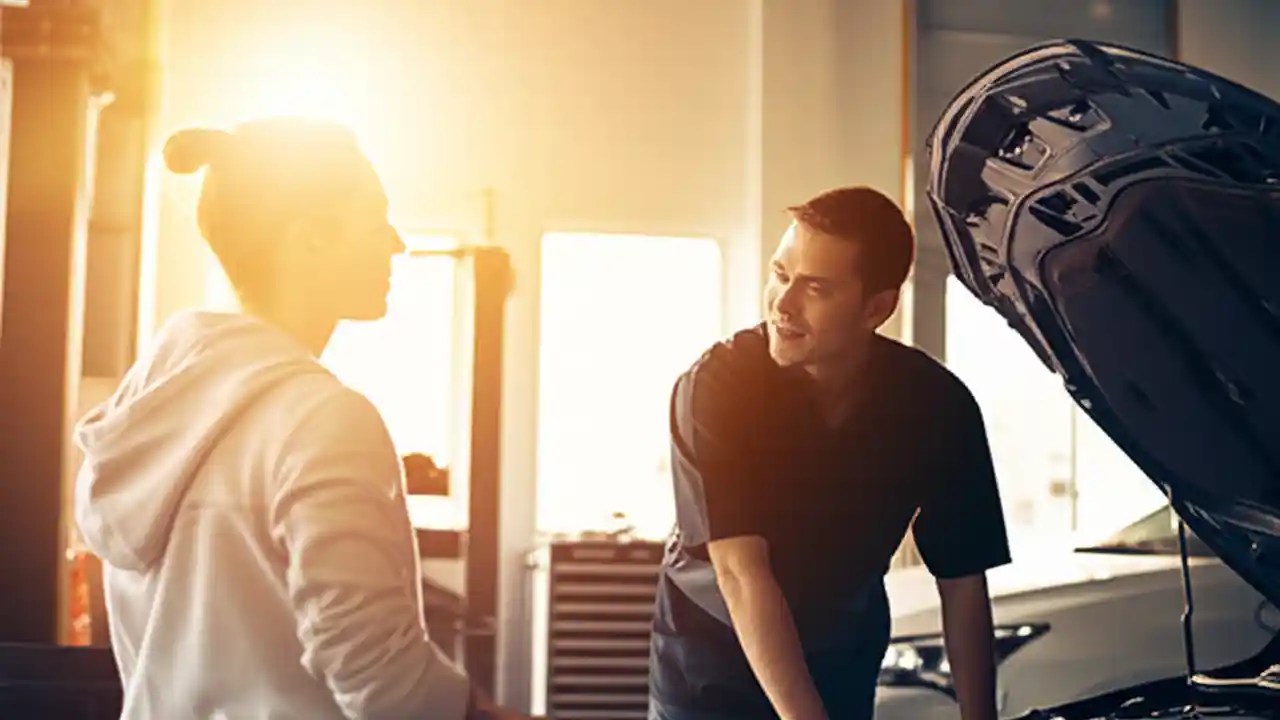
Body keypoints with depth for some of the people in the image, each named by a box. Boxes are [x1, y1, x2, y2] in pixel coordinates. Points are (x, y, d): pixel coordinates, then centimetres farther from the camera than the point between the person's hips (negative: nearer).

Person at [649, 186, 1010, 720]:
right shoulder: (716, 388, -26)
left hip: (845, 658, 3)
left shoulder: (938, 406, -17)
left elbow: (963, 583, -9)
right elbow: (741, 575, -32)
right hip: (711, 644, -2)